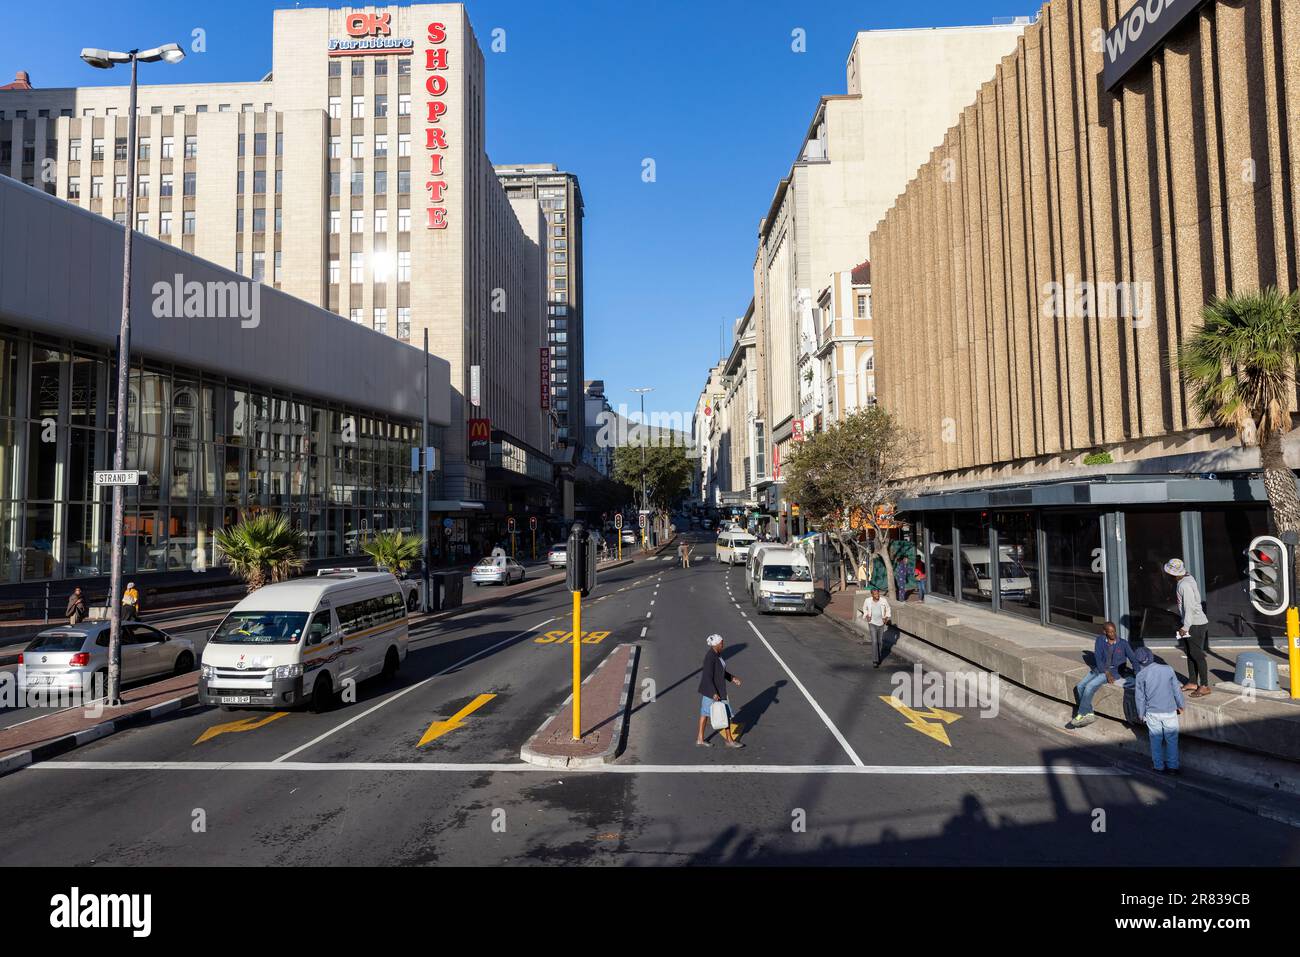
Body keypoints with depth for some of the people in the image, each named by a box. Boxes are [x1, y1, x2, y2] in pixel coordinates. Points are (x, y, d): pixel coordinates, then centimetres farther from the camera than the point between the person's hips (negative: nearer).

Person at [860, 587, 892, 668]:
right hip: (872, 624, -2)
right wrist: (866, 616, -9)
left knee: (880, 641, 16)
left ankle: (878, 657, 41)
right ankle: (875, 661, -9)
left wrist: (886, 618, -10)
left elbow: (888, 609, 4)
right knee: (874, 642, -12)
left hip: (881, 624, 2)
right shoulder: (868, 601, -14)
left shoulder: (884, 600, -13)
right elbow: (864, 608, 7)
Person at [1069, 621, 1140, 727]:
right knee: (1080, 686, -17)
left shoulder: (1123, 644, 0)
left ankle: (1081, 715, -14)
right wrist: (1106, 672, -15)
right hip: (1099, 669, 4)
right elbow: (1098, 657, -3)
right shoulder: (1100, 640, 3)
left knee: (1090, 686, -25)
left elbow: (1133, 659, 3)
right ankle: (1089, 714, -9)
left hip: (1113, 671, -4)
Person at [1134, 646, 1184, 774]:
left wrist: (1141, 714, 9)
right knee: (1172, 739, 13)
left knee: (1156, 740, 13)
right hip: (1170, 711, 1)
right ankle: (1172, 766, 18)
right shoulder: (1168, 669, -8)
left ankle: (1159, 766, 21)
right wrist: (1180, 705, 16)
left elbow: (1140, 697, -4)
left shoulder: (1141, 675, -10)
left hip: (1152, 712, 0)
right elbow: (1177, 690, 0)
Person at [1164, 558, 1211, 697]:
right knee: (1190, 654, 17)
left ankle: (1204, 686, 6)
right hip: (1191, 622, 10)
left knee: (1197, 655, -2)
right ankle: (1192, 683, 26)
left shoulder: (1185, 585, -23)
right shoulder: (1188, 579, 7)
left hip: (1195, 624, -10)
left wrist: (1185, 627, -19)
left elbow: (1190, 607, -24)